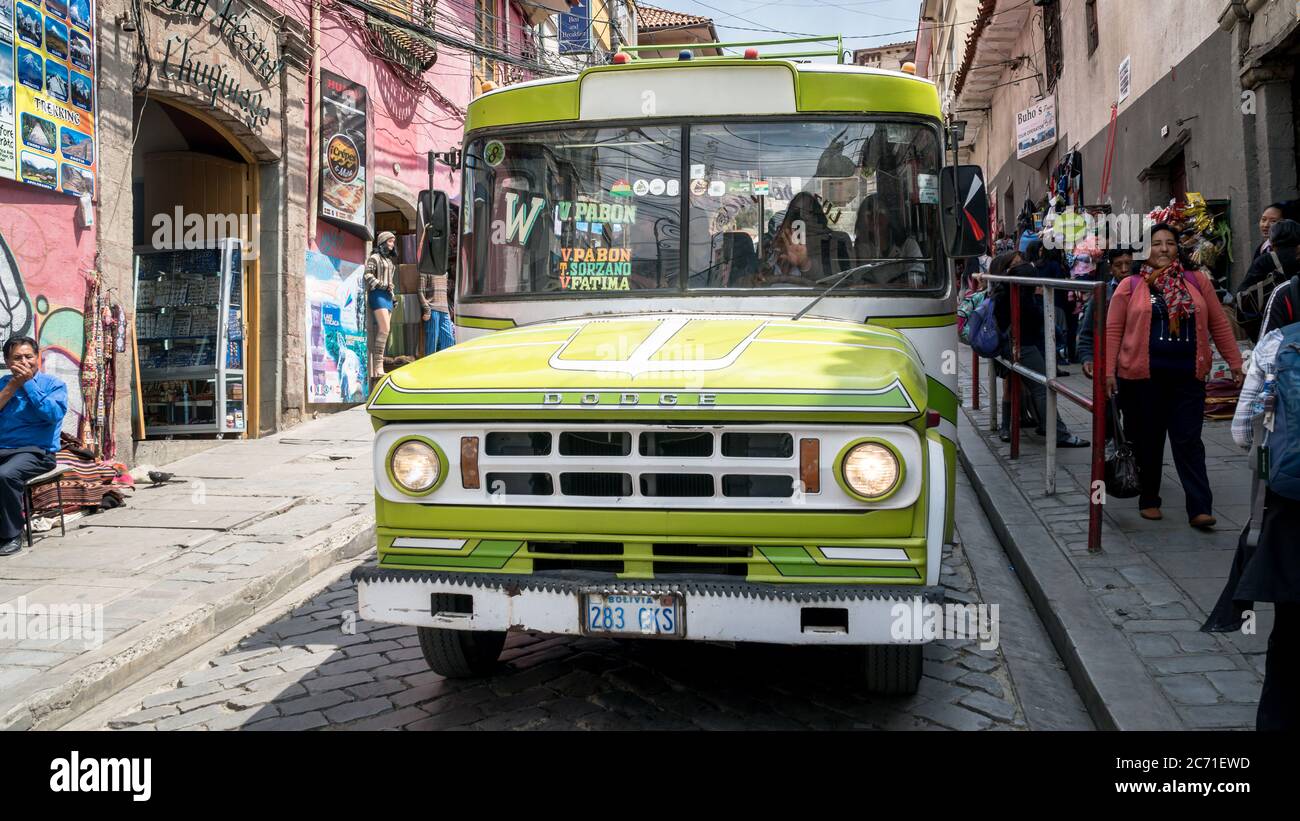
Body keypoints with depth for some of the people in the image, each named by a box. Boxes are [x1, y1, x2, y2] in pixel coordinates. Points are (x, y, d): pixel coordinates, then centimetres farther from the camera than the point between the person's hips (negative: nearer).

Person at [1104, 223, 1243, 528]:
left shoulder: (1198, 282, 7)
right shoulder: (1130, 286, 1)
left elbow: (1219, 324, 10)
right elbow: (1113, 330, 0)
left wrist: (1234, 362, 8)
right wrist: (1108, 371, -7)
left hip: (1187, 377, 1)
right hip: (1142, 377, -1)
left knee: (1189, 442, -1)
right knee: (1147, 442, 9)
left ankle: (1199, 509, 1)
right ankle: (1148, 500, 24)